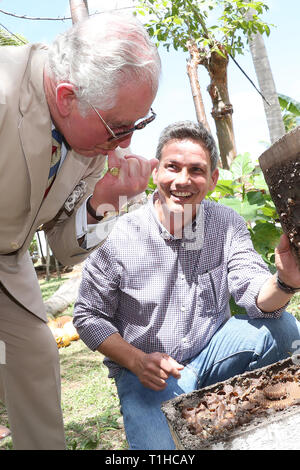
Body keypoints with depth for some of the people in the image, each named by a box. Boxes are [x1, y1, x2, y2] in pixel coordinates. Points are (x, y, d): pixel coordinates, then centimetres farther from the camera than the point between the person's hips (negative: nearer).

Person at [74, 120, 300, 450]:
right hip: (146, 373, -3)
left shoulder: (228, 225, -6)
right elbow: (88, 317, -6)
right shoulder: (117, 237, -15)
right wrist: (137, 361, -19)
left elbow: (258, 297, -16)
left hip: (211, 353, 3)